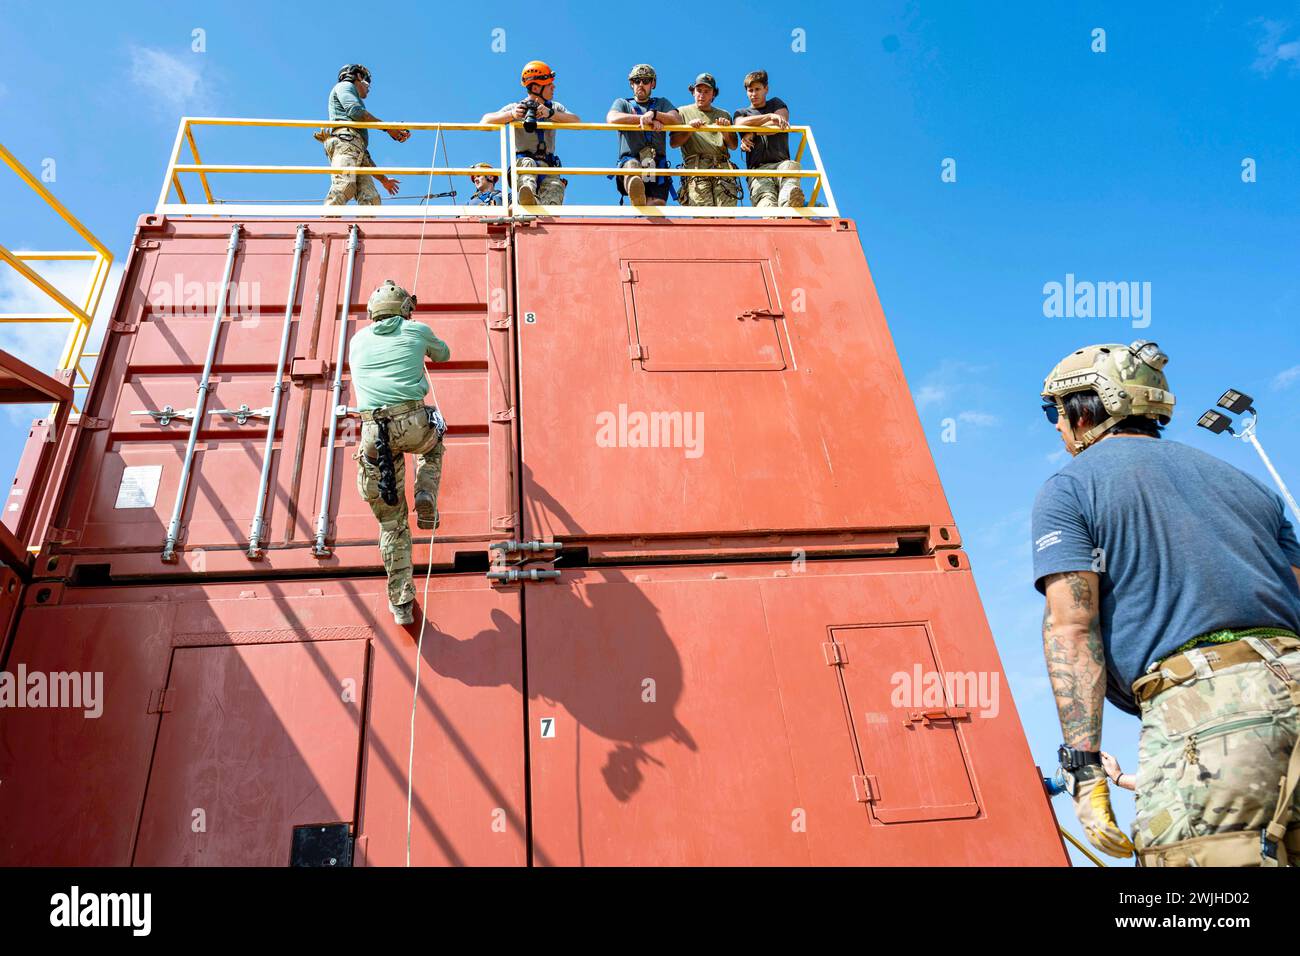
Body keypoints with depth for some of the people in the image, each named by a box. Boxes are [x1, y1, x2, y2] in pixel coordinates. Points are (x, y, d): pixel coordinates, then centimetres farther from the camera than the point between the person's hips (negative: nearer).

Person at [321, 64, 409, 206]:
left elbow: (363, 156, 35)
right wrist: (387, 127, 0)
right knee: (344, 186, -30)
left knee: (371, 199, -14)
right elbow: (355, 111, -4)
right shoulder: (345, 85, 21)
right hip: (345, 139, -8)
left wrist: (383, 179, 34)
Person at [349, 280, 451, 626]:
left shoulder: (358, 340, 22)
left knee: (391, 522, 14)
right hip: (412, 423, -2)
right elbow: (443, 354, 37)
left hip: (373, 431, 2)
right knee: (433, 444, 39)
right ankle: (426, 497, 11)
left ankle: (401, 603, 18)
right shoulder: (417, 330, 16)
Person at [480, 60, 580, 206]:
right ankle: (528, 194, -66)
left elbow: (577, 122, 1)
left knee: (555, 188, -28)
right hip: (521, 166, -4)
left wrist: (551, 114, -15)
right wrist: (511, 115, -19)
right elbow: (485, 122, -2)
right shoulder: (515, 107, 9)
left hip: (548, 167, 4)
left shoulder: (555, 108, 20)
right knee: (528, 163, -38)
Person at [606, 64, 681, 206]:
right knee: (633, 165, -42)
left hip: (657, 164, 5)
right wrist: (647, 119, -5)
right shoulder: (622, 102, 26)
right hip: (629, 160, -5)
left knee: (657, 205, -19)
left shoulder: (661, 103, 30)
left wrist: (653, 113, -11)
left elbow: (677, 120, 8)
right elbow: (612, 118, 1)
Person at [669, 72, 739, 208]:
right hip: (696, 167, -2)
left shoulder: (724, 115, 27)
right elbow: (673, 142, 9)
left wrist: (725, 130, -1)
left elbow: (733, 146, 17)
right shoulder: (683, 112, 22)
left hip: (723, 167, 2)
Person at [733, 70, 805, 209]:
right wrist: (770, 116, -8)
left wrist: (752, 134, 0)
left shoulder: (776, 104, 29)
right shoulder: (741, 113, 29)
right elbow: (741, 123, 1)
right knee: (766, 197, -35)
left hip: (781, 162, 0)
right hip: (757, 168, 0)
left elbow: (781, 124, 5)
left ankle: (788, 202, -71)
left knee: (791, 165, -40)